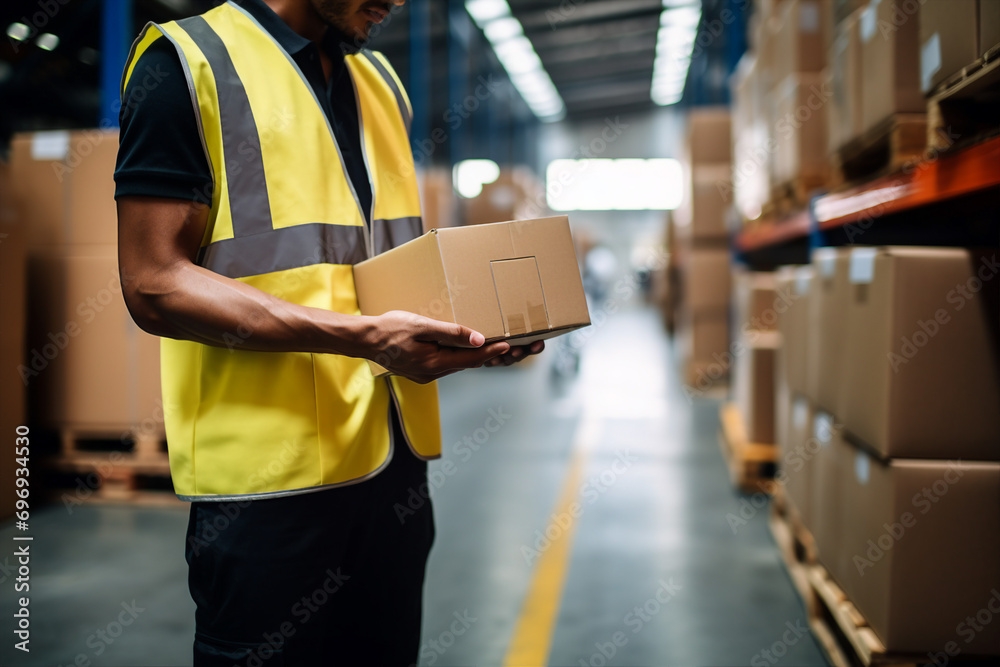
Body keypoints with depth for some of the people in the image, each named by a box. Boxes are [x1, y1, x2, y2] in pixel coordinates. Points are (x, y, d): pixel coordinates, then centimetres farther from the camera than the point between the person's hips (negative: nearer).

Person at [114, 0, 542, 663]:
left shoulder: (382, 81, 16)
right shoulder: (185, 61, -6)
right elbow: (154, 283, -14)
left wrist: (468, 327, 2)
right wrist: (362, 335, -22)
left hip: (394, 458, 7)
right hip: (271, 475, -6)